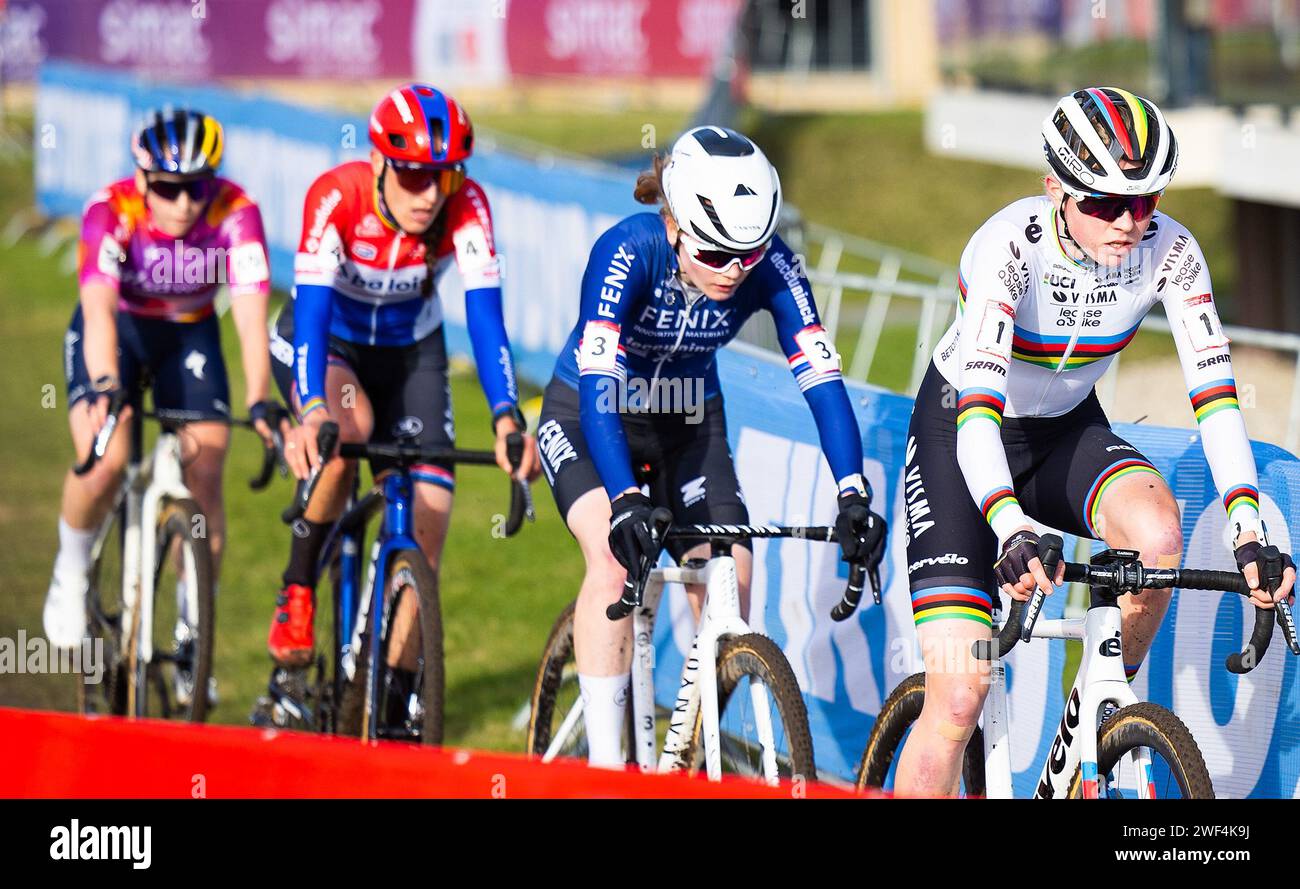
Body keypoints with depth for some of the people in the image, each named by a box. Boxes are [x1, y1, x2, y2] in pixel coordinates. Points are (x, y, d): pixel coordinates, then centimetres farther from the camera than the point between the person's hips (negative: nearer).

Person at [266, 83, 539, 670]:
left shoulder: (466, 208, -26)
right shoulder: (336, 197, -32)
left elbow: (485, 316, -33)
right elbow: (311, 311, -41)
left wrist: (506, 419, -48)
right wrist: (312, 413, -57)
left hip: (410, 352, 3)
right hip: (328, 343, -3)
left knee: (424, 532, -11)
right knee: (347, 430, -37)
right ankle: (296, 593, -17)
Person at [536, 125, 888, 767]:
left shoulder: (771, 269, -23)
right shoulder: (628, 252, -32)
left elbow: (821, 378, -28)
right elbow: (598, 379, -41)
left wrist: (853, 497, -41)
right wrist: (625, 499, -53)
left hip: (688, 425, 3)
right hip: (587, 420, -3)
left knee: (729, 583, -14)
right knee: (616, 555, -28)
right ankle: (602, 761, -24)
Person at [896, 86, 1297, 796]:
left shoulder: (1169, 251, -19)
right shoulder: (1012, 245, -31)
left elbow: (1214, 392, -23)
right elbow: (979, 408, -41)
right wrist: (1013, 534, -56)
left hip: (1067, 431, 4)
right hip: (961, 434, -4)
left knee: (1157, 533, -30)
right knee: (958, 695, -16)